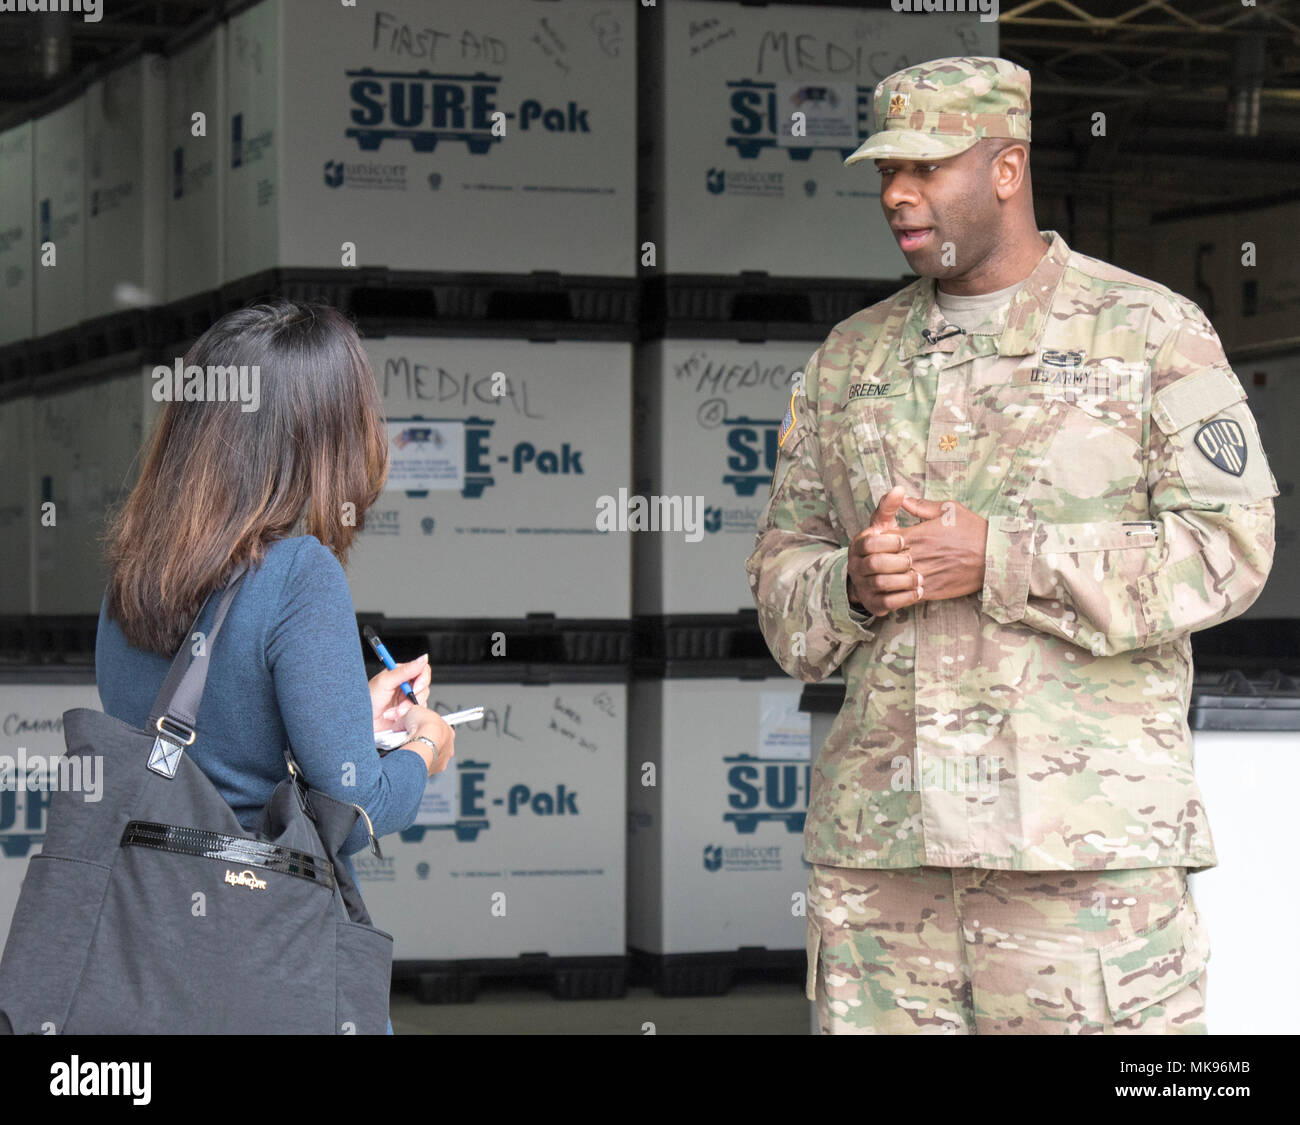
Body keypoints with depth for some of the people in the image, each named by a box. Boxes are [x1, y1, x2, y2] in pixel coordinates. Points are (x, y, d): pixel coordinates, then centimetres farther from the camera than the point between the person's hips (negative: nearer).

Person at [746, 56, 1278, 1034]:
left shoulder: (1153, 332, 0)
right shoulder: (851, 360, 14)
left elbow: (1226, 548, -8)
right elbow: (784, 574, 17)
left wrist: (994, 562, -16)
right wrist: (855, 586, -9)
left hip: (1085, 842, -4)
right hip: (881, 841, 4)